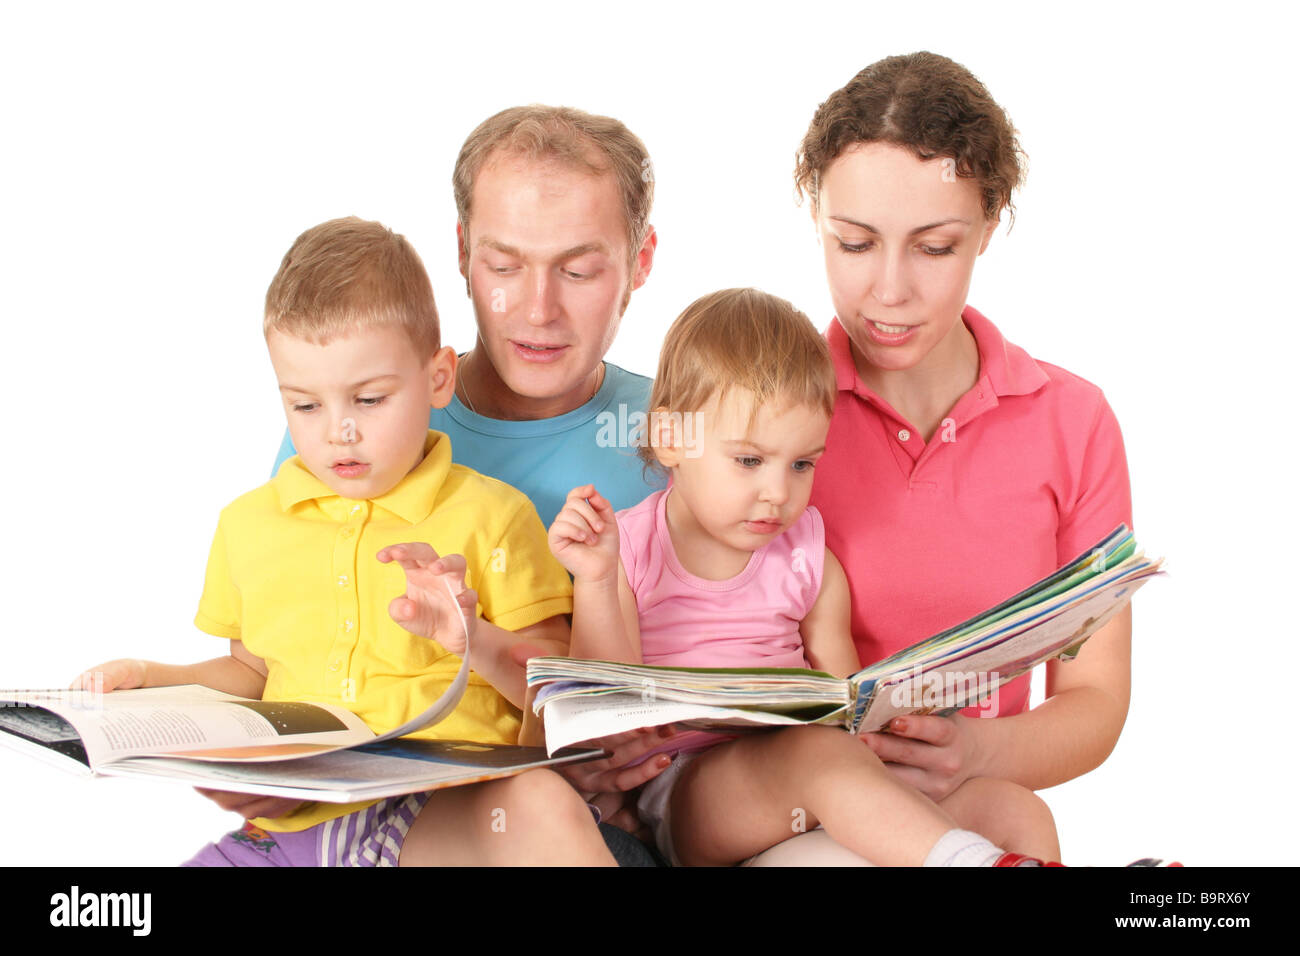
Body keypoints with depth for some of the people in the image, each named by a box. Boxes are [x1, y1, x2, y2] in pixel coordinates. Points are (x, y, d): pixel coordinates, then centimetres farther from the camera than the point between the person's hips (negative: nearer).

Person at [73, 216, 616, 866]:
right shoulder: (248, 522, 18)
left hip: (445, 819, -4)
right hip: (288, 823, 5)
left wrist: (475, 640, -14)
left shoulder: (489, 515, 5)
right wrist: (154, 680, 14)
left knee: (545, 807, -38)